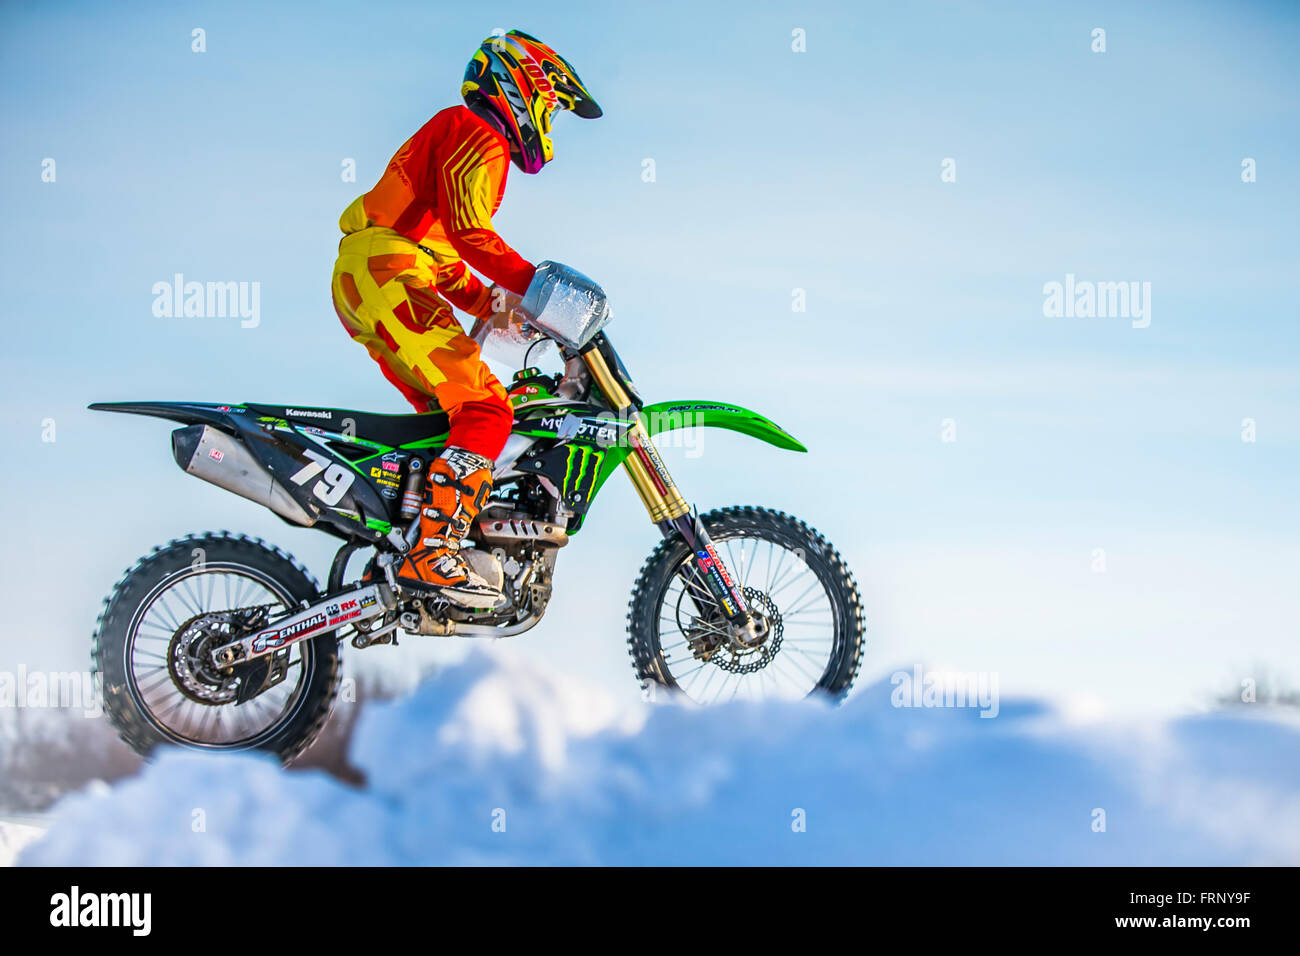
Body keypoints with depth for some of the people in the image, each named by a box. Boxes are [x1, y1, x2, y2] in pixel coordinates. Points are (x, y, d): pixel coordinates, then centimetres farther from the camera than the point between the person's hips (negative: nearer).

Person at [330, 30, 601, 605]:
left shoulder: (471, 140, 29)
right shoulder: (477, 134, -3)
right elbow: (468, 232, -17)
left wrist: (493, 305, 17)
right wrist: (535, 283, -17)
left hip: (363, 283, 11)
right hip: (386, 273, -11)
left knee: (449, 418, 13)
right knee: (485, 409, -18)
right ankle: (432, 556, -28)